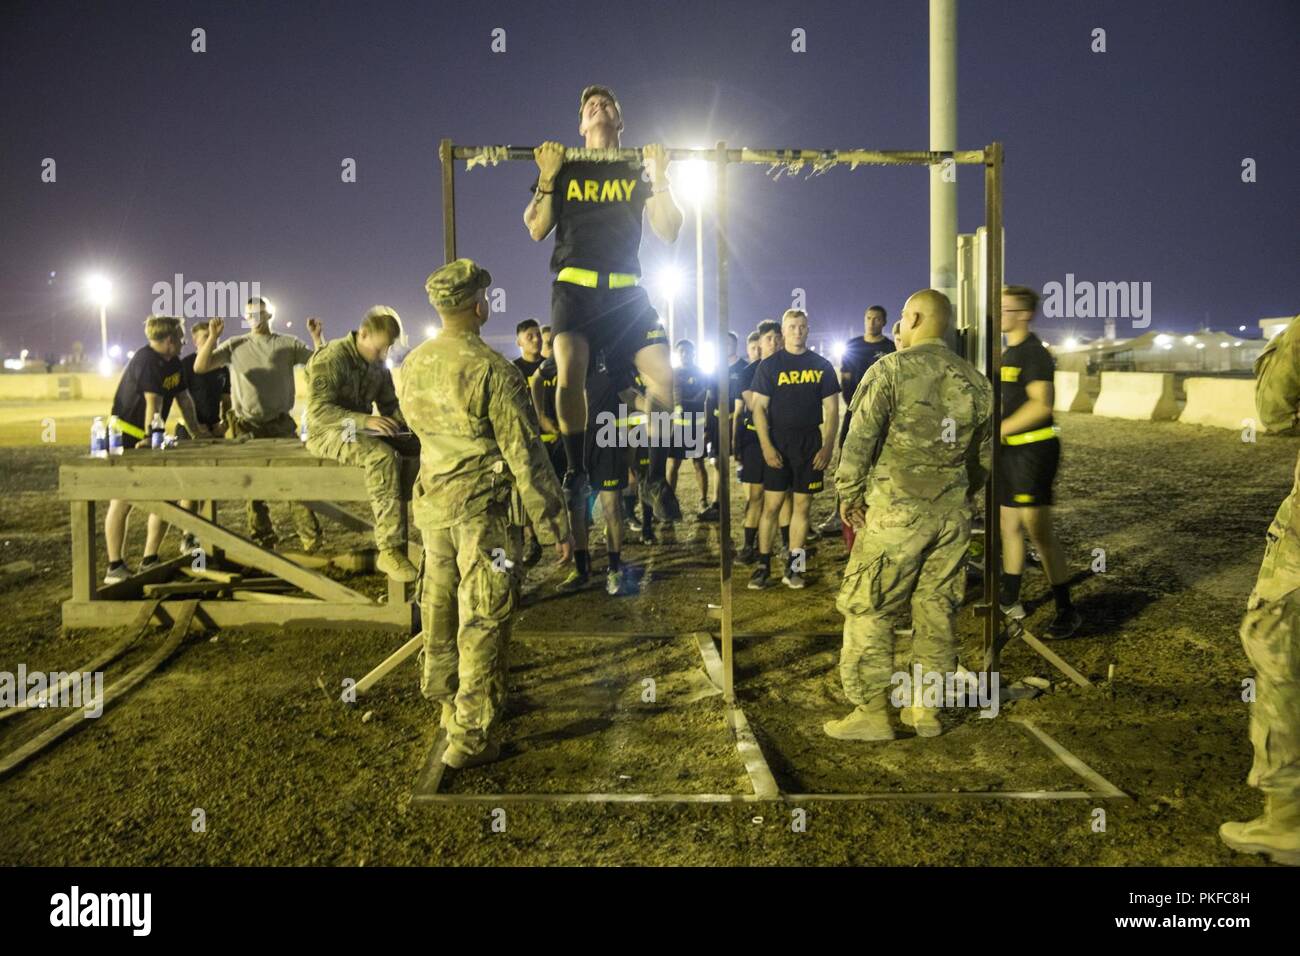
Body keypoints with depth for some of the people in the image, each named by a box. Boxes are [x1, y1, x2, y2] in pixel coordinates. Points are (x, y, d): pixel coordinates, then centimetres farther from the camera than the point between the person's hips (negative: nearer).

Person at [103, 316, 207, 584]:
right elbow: (153, 404, -23)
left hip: (150, 439, 9)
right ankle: (115, 568, 1)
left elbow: (184, 399, 16)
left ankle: (149, 562, 9)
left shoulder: (174, 363, 9)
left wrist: (196, 431, 17)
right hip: (126, 438, -9)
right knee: (123, 501, -5)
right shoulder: (146, 360, -19)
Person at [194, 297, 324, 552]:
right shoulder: (235, 345, 10)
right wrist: (212, 337, -9)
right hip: (246, 427, 2)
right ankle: (263, 541, 15)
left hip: (280, 424, -2)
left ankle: (310, 538, -8)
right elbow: (200, 367, 3)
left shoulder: (288, 344, 7)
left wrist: (317, 337, -14)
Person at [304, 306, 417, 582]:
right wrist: (365, 420, -34)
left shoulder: (378, 365, 10)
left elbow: (389, 405, 16)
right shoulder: (331, 358, -14)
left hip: (362, 431, 7)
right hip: (327, 433, -7)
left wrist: (408, 419, -7)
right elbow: (319, 411, -22)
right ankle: (390, 550, -36)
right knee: (383, 456, -36)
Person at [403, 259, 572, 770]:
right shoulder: (492, 369, -17)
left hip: (432, 503, 7)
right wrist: (556, 523, -10)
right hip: (482, 509, -7)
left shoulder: (413, 365, 4)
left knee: (439, 608, 18)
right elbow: (525, 454, -16)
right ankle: (470, 736, 5)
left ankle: (446, 703, 35)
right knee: (482, 621, 0)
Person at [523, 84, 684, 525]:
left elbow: (668, 232, 5)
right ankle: (576, 472, -8)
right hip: (575, 287, -1)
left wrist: (660, 176, -3)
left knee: (664, 375, -13)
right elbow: (536, 230, 5)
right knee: (570, 373, -26)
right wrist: (547, 177, -4)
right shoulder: (563, 168, 14)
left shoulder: (639, 171, 15)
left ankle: (656, 478, 3)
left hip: (625, 289, 2)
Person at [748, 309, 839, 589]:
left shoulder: (822, 366, 7)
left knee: (803, 504, 4)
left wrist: (828, 447, -3)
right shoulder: (770, 365, 2)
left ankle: (794, 565, 11)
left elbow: (831, 409, 6)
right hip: (778, 444, -2)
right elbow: (759, 408, -1)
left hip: (810, 445, 2)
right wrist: (766, 446, -10)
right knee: (771, 505, -3)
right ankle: (763, 564, 4)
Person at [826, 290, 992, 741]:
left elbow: (860, 438, -10)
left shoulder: (890, 370, -9)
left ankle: (872, 713, 6)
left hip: (895, 511, -6)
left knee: (868, 610, 3)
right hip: (952, 515, 6)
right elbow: (984, 454, 15)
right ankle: (926, 708, 21)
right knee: (936, 610, 12)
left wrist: (849, 493, 1)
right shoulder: (974, 380, 9)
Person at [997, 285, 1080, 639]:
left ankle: (1066, 610, 1)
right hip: (1009, 451, 9)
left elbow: (1041, 404, -25)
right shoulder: (1007, 353, 15)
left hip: (1033, 450, -9)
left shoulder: (1034, 354, -14)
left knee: (1038, 530, -8)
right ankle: (1009, 599, 25)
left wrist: (998, 431, -22)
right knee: (1009, 526, 14)